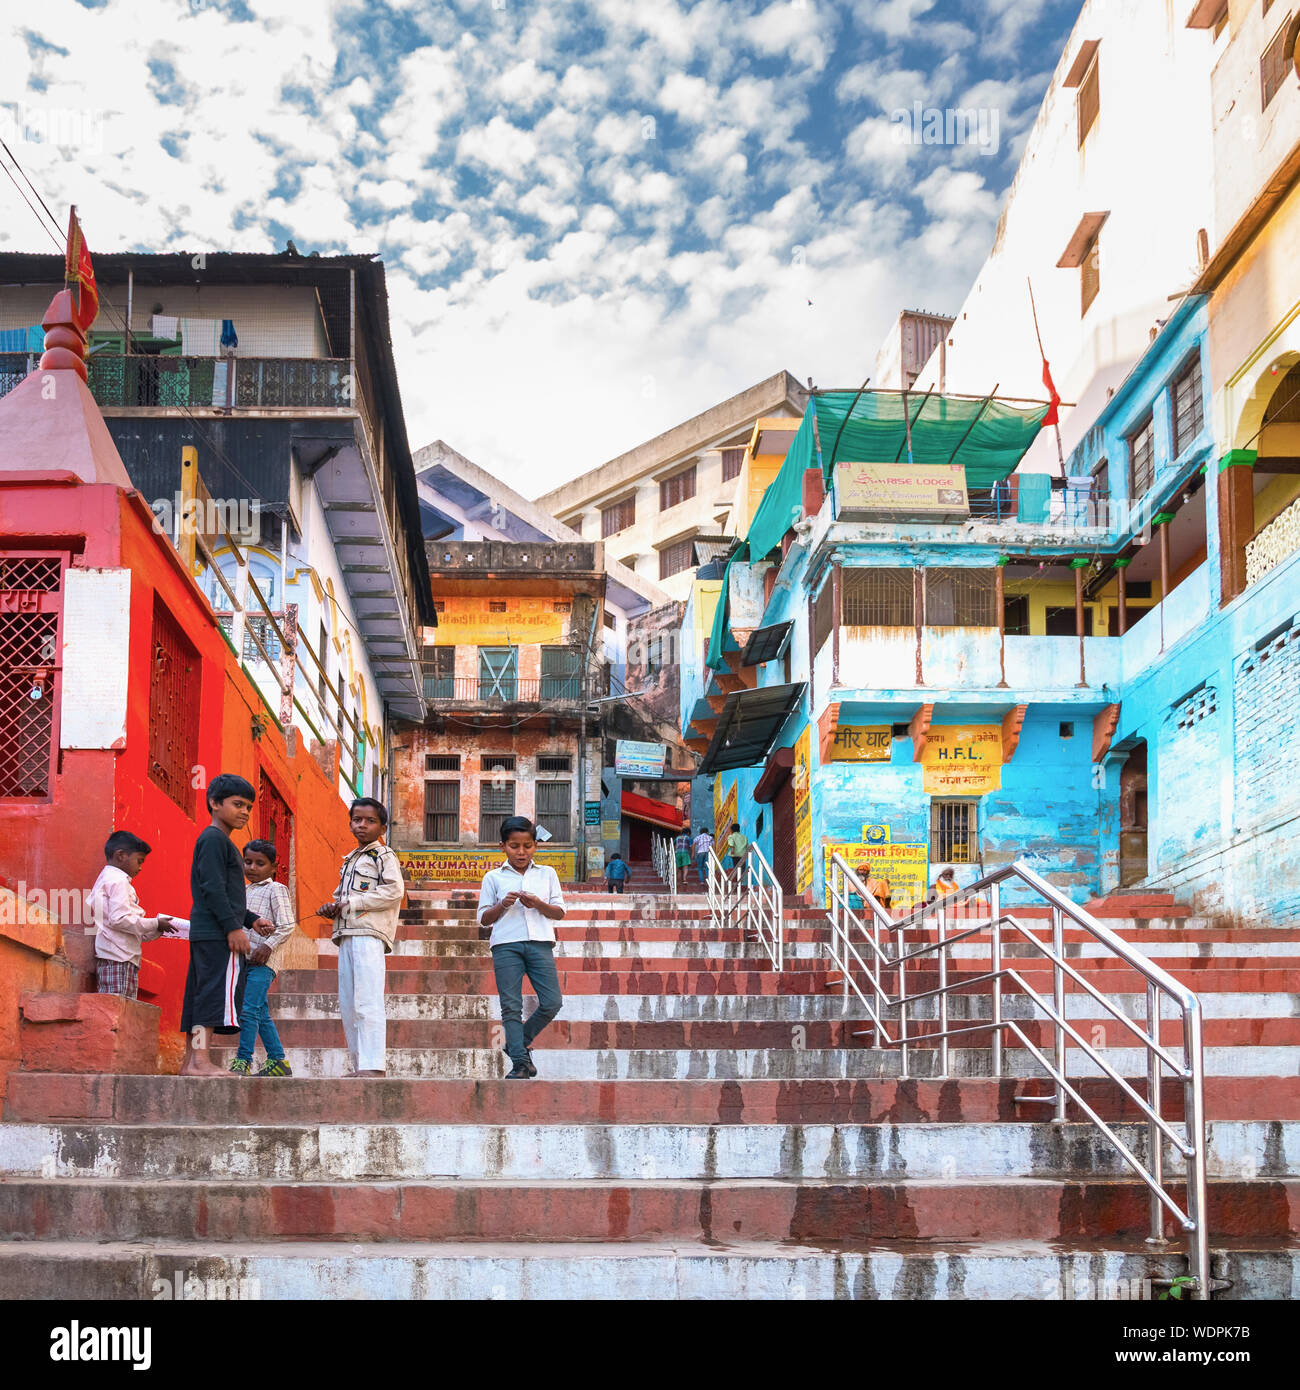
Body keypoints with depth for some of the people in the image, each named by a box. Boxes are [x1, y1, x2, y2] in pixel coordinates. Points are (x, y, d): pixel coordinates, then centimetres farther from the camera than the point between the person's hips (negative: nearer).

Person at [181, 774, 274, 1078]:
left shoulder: (222, 842, 25)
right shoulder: (214, 839, -8)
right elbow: (212, 888, -17)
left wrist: (251, 919, 19)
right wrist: (233, 927, -20)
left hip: (204, 934, 11)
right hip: (217, 934, -11)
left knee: (200, 996, 9)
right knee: (215, 992, -15)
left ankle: (190, 1061, 10)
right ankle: (200, 1059, -20)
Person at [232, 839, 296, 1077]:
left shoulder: (276, 890, -4)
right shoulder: (245, 892, 20)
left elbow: (287, 925, -12)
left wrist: (268, 946, -19)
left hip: (263, 960, -8)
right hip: (245, 958, 8)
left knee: (249, 1009, -15)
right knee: (261, 1013, 11)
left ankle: (243, 1060, -12)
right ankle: (278, 1061, 18)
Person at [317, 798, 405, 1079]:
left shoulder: (383, 856, -1)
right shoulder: (349, 860, 24)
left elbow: (394, 891, -15)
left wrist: (350, 904, -13)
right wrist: (332, 908, 10)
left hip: (369, 935, -9)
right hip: (346, 937, 9)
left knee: (367, 1003, -15)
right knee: (348, 1006, 9)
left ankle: (372, 1066, -18)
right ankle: (359, 1066, 13)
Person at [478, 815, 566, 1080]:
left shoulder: (547, 874, 14)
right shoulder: (494, 877, 10)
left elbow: (559, 913, 10)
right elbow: (484, 919, 9)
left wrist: (538, 904, -8)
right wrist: (502, 906, -10)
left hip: (540, 942, 2)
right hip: (506, 945, -1)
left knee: (552, 1002, -6)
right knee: (511, 1006, -5)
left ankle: (519, 1043, 15)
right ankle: (520, 1062, 0)